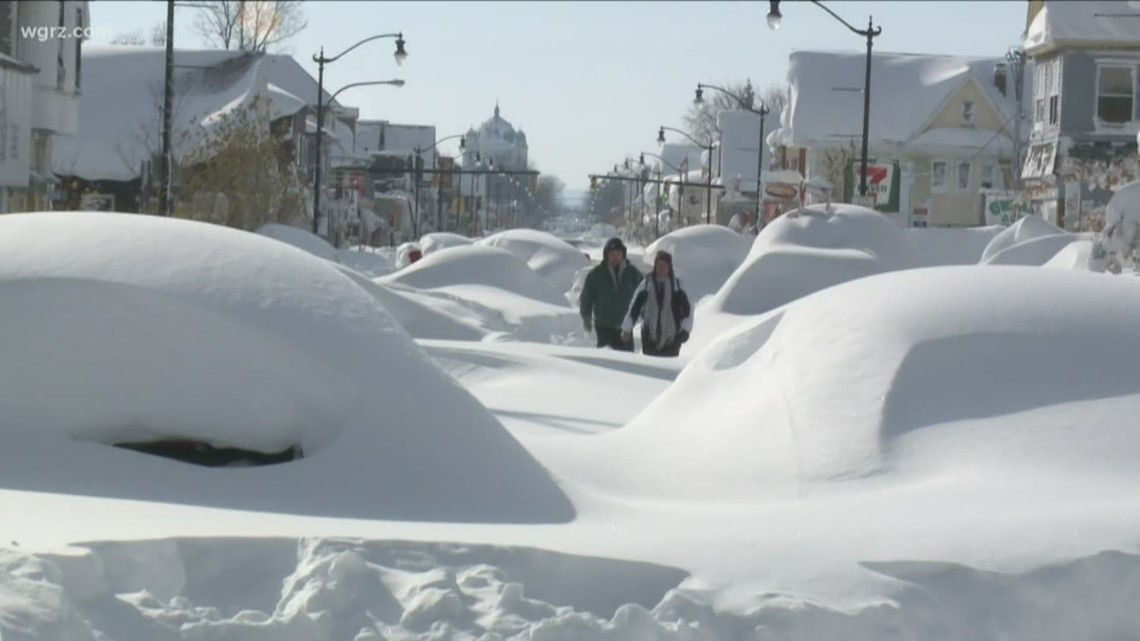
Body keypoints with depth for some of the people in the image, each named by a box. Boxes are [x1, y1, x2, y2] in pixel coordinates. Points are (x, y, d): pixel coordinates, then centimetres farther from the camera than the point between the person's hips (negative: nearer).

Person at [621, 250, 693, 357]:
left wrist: (685, 330, -3)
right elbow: (634, 307, 6)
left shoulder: (676, 285, 1)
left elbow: (687, 309, 4)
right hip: (650, 335, 1)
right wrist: (627, 329, 6)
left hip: (671, 337, -1)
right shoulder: (647, 283, 3)